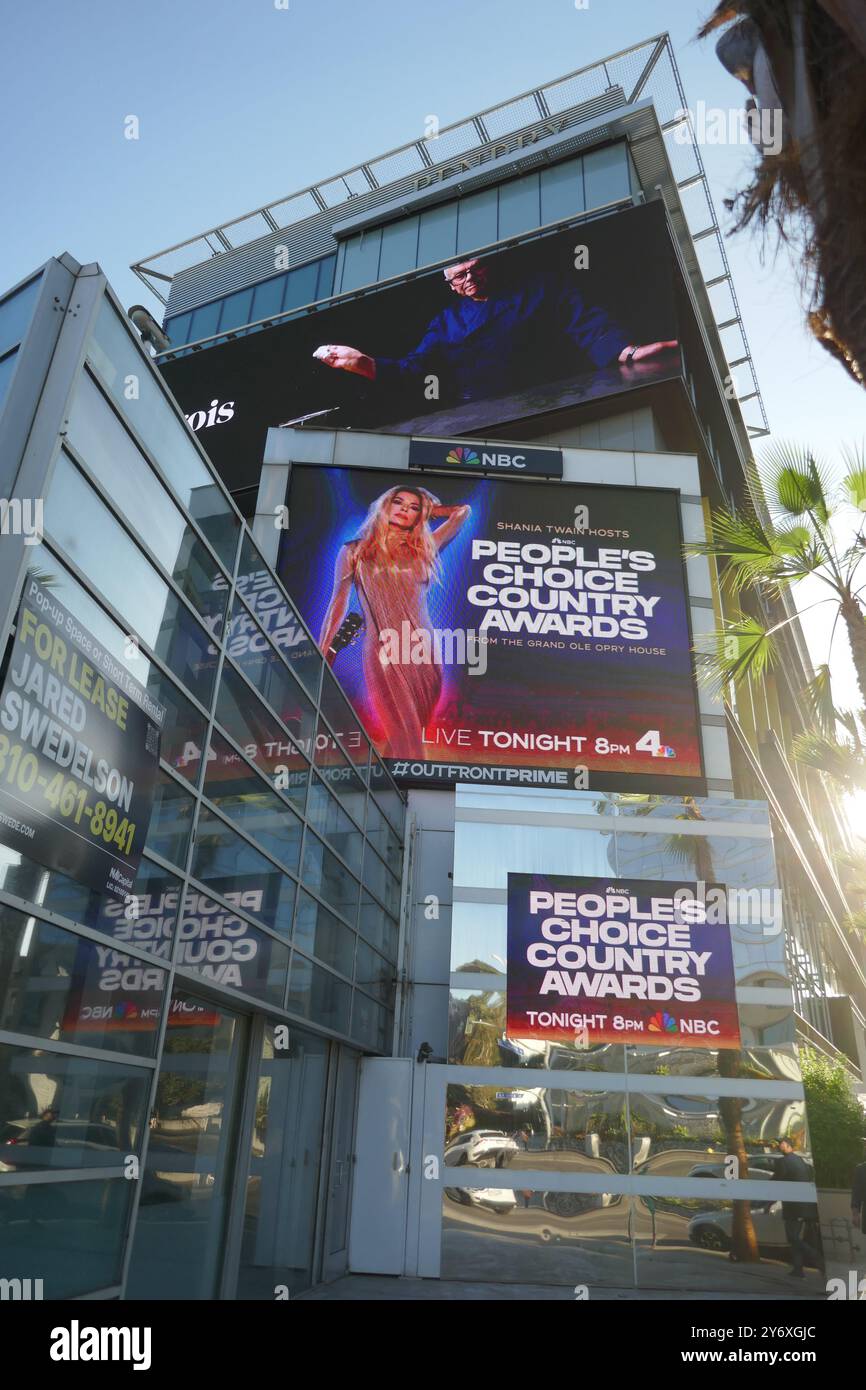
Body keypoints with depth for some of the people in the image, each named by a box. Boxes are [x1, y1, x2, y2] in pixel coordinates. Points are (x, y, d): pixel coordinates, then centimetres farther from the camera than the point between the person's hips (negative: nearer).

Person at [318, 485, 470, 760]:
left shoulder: (424, 550, 14)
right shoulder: (354, 552, 9)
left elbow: (463, 511, 22)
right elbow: (337, 606, 8)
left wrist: (427, 511, 25)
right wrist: (321, 658, 5)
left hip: (424, 651, 3)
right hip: (383, 652, -3)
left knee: (406, 735, 2)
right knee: (407, 739, -11)